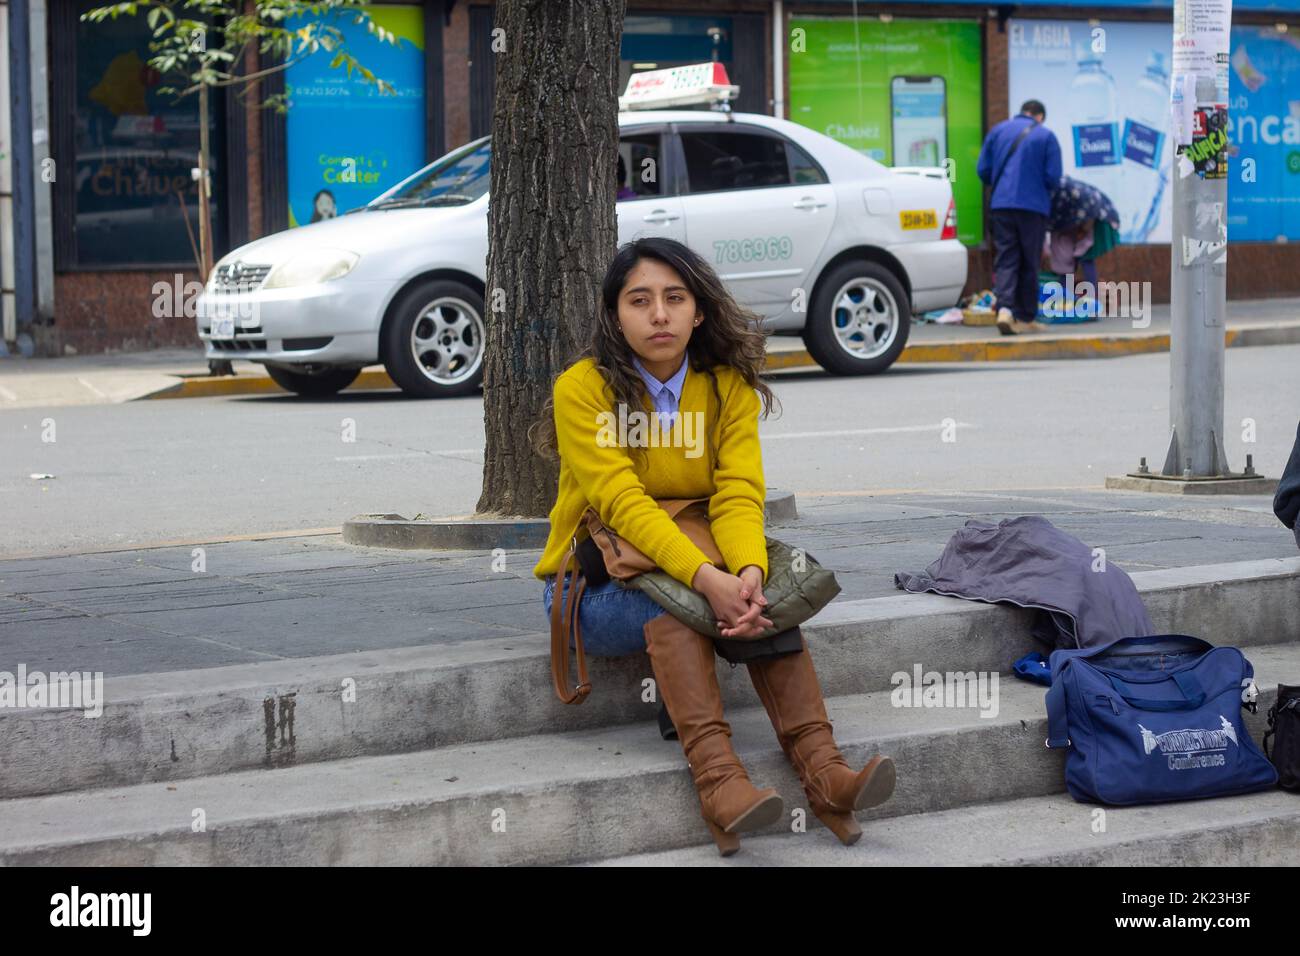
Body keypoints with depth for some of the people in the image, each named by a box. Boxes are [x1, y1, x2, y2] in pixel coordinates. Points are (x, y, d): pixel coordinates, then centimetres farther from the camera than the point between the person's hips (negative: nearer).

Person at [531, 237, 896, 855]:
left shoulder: (730, 386, -1)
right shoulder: (583, 388, -14)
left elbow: (739, 495, -13)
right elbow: (623, 503, -24)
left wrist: (749, 572, -35)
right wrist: (704, 578, -38)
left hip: (706, 563, 3)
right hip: (595, 587, -3)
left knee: (767, 598, -27)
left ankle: (821, 769, -38)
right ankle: (717, 779, -48)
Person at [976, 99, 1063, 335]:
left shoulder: (997, 130, 9)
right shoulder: (1046, 136, 1)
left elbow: (983, 170, 8)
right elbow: (1053, 177, -3)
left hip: (1001, 204, 2)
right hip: (1033, 206, -2)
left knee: (1005, 260, 1)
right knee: (1029, 264, 8)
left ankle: (1004, 308, -20)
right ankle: (1025, 318, 11)